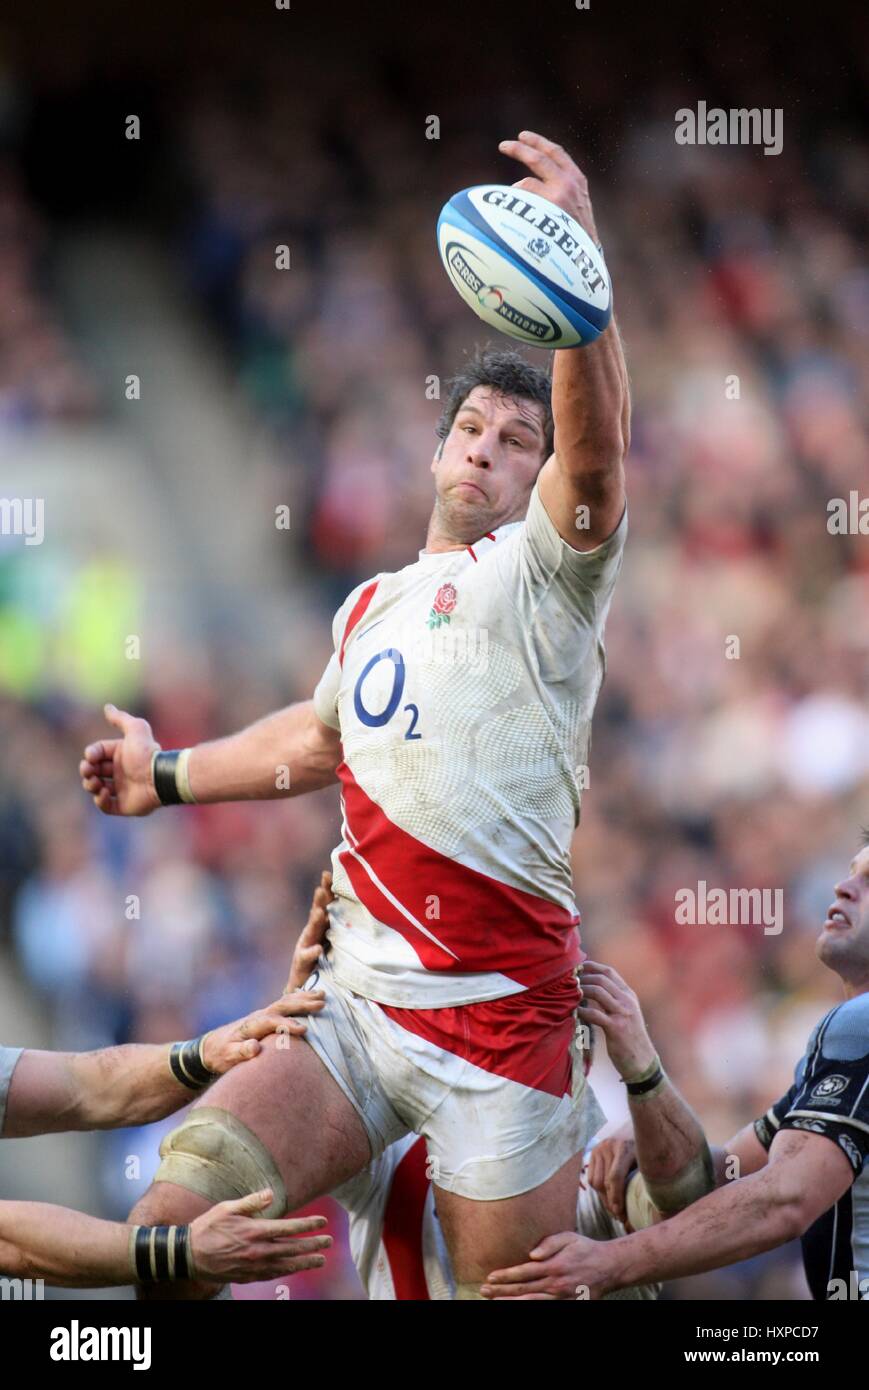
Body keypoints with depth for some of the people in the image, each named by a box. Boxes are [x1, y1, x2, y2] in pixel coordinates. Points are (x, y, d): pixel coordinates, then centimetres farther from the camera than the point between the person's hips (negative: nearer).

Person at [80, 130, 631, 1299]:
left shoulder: (541, 572, -1)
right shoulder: (372, 606, 20)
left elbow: (594, 454, -22)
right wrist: (170, 776, 48)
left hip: (496, 1016, -6)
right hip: (353, 1002, 6)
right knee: (177, 1228, -9)